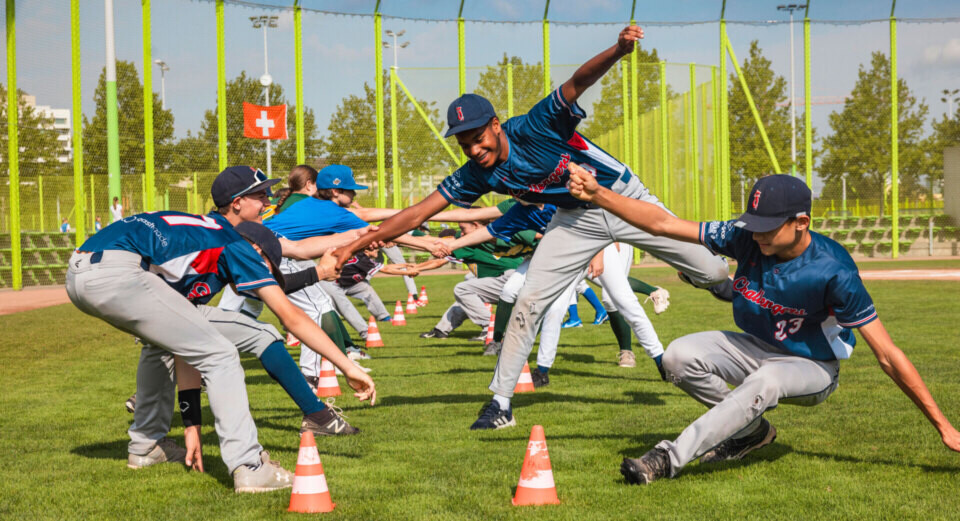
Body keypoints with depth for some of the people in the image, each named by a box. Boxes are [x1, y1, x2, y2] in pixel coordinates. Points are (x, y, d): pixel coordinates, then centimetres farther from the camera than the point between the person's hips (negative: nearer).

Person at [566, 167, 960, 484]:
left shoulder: (834, 272, -29)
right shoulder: (746, 239, -16)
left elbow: (888, 356, -26)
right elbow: (661, 224, -13)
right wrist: (598, 195, -25)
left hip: (812, 368, -5)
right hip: (757, 349, 5)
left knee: (765, 382, -38)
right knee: (679, 357, -19)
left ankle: (669, 460, -33)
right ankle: (751, 430, 2)